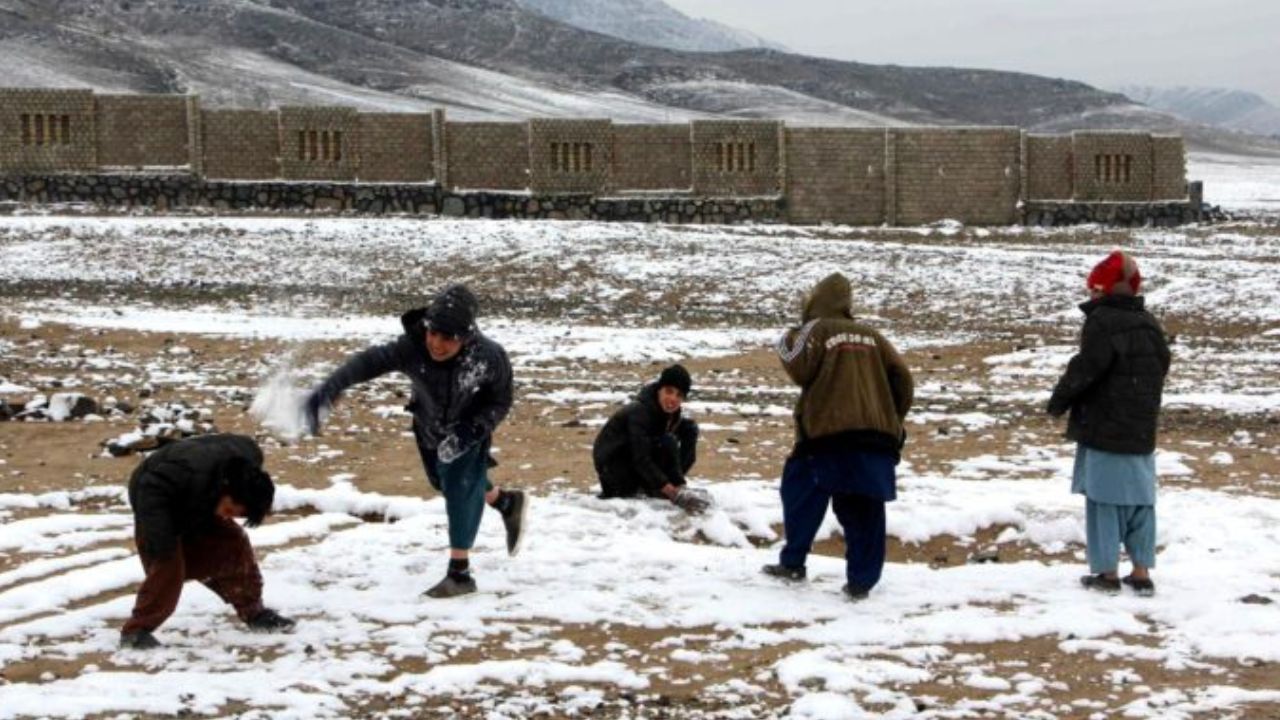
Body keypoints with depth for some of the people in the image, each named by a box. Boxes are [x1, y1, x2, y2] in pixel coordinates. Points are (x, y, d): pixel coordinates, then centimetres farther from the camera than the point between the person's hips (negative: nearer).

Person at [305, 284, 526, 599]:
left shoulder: (488, 357, -36)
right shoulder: (413, 348, -38)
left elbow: (500, 402, -20)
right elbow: (367, 362, -47)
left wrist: (470, 432, -35)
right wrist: (327, 391, -61)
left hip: (470, 430, -4)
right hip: (431, 430, 4)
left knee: (461, 490, -17)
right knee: (444, 484, 24)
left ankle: (459, 573, -7)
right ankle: (507, 503, 50)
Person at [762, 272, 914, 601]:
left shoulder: (817, 329, 2)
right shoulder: (871, 336, 16)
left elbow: (800, 369, -8)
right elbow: (902, 379, 12)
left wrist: (787, 342, 11)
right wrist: (892, 421, 21)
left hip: (829, 433, -4)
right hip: (876, 435, 4)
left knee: (800, 492, 10)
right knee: (864, 510, 5)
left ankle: (793, 563, 9)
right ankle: (861, 580, 2)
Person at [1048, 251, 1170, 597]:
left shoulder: (1102, 322, -15)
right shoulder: (1150, 324, 10)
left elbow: (1086, 369, -18)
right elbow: (1161, 368, 16)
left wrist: (1059, 399, -2)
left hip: (1104, 429, -7)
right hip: (1142, 431, 7)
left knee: (1104, 500, 1)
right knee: (1139, 500, 11)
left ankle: (1107, 572, 4)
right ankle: (1141, 572, 13)